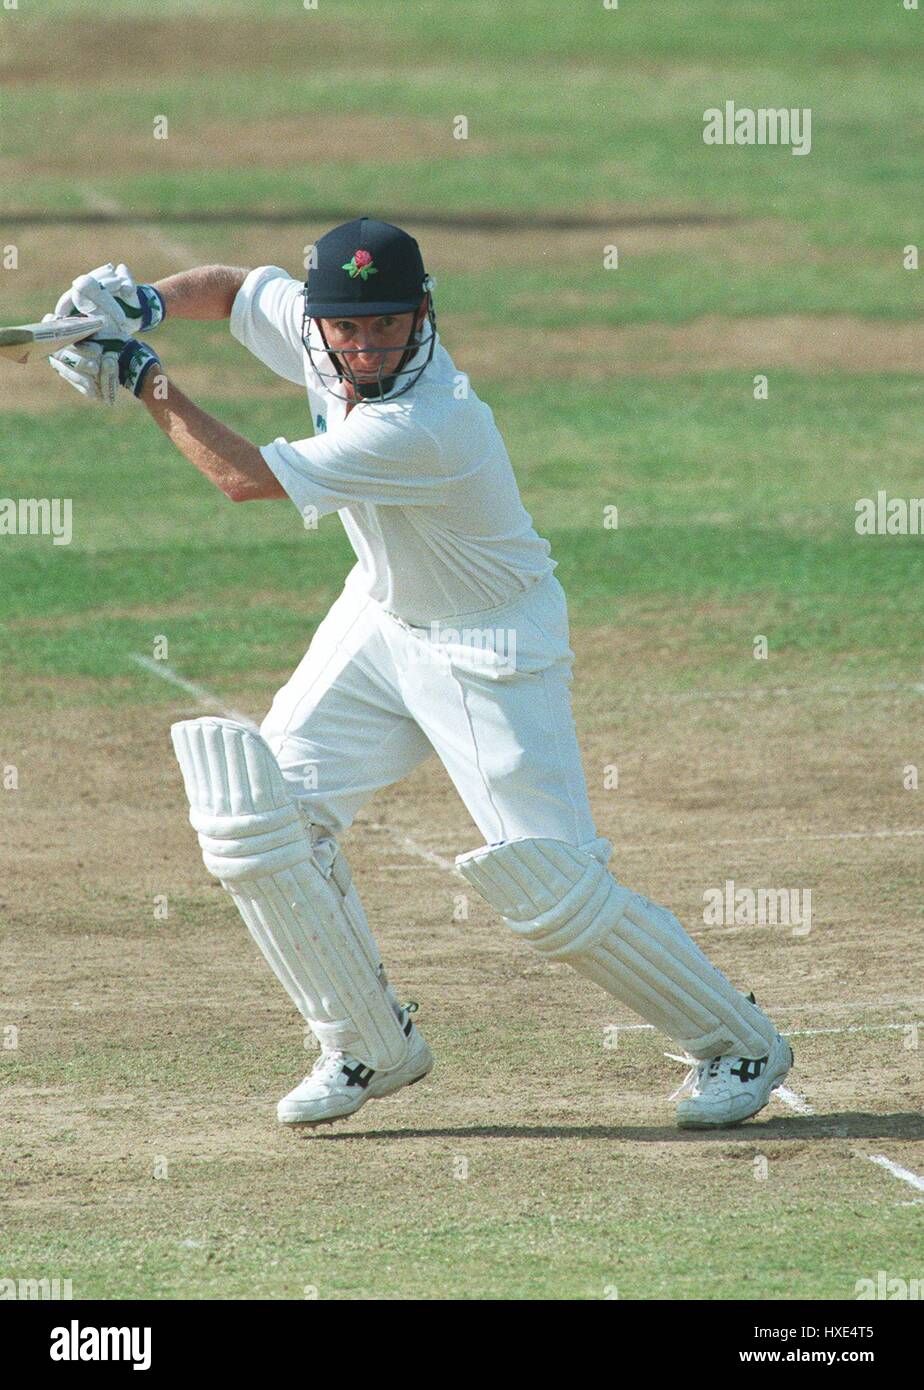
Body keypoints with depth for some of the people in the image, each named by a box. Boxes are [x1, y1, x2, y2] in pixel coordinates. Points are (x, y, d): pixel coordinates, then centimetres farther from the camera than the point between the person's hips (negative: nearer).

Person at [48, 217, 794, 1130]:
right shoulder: (314, 334, -10)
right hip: (381, 619, 8)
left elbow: (246, 478, -30)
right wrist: (146, 303, -10)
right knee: (260, 814, -3)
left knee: (552, 888, -11)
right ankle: (369, 1045, 13)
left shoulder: (428, 425, -34)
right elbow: (231, 287, 10)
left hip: (491, 650, -8)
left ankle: (737, 1044, 8)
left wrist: (143, 378, -22)